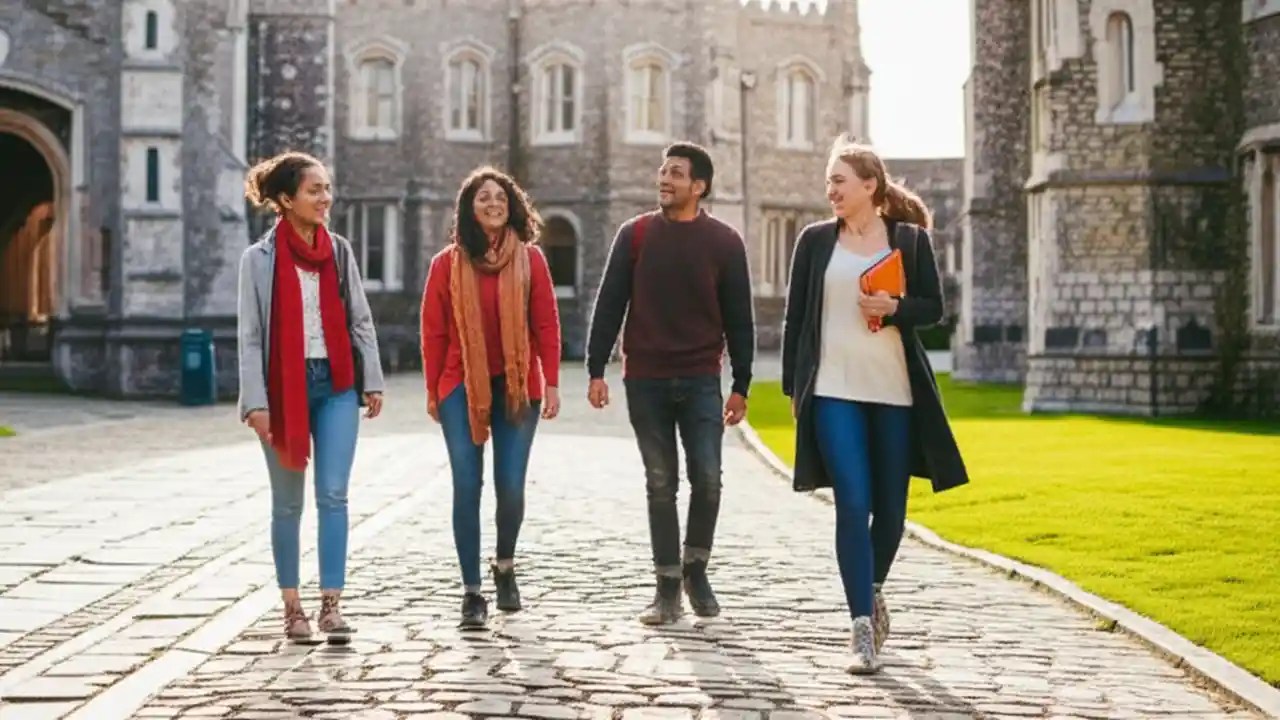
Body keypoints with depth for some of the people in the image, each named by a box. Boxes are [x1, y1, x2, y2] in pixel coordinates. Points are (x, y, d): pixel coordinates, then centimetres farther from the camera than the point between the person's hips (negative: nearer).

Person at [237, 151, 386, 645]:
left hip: (336, 384, 2)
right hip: (284, 386, -2)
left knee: (333, 494, -7)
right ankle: (292, 606, 15)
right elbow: (250, 335, -5)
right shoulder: (259, 258, -3)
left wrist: (372, 381, 4)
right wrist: (256, 402, -11)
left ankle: (331, 604, -8)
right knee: (288, 503, 7)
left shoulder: (339, 251, 7)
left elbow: (359, 320, 10)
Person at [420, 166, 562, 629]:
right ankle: (471, 592, 5)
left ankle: (505, 566, 30)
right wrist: (432, 391, 4)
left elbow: (546, 324, 2)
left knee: (511, 487, 1)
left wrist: (551, 382, -2)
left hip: (517, 387, 0)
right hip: (461, 388, 0)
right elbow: (433, 331, 4)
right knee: (467, 488, -3)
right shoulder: (447, 264, 1)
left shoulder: (529, 259, 2)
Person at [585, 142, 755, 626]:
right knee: (660, 485, 4)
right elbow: (609, 306, 3)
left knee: (707, 480, -7)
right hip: (645, 381, 1)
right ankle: (668, 588, 11)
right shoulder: (635, 235, 3)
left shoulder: (724, 242, 1)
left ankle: (696, 569, 16)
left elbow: (738, 318, 4)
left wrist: (741, 386, 3)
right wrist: (596, 370, -3)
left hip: (701, 381, -1)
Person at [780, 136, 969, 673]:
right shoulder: (815, 240, 6)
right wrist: (793, 387, 4)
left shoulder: (911, 238, 5)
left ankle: (872, 588, 37)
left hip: (895, 389, 1)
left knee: (891, 505, 9)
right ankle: (864, 628, -8)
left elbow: (933, 308, 6)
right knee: (853, 504, -10)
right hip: (834, 390, -1)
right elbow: (796, 316, 7)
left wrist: (893, 308, -14)